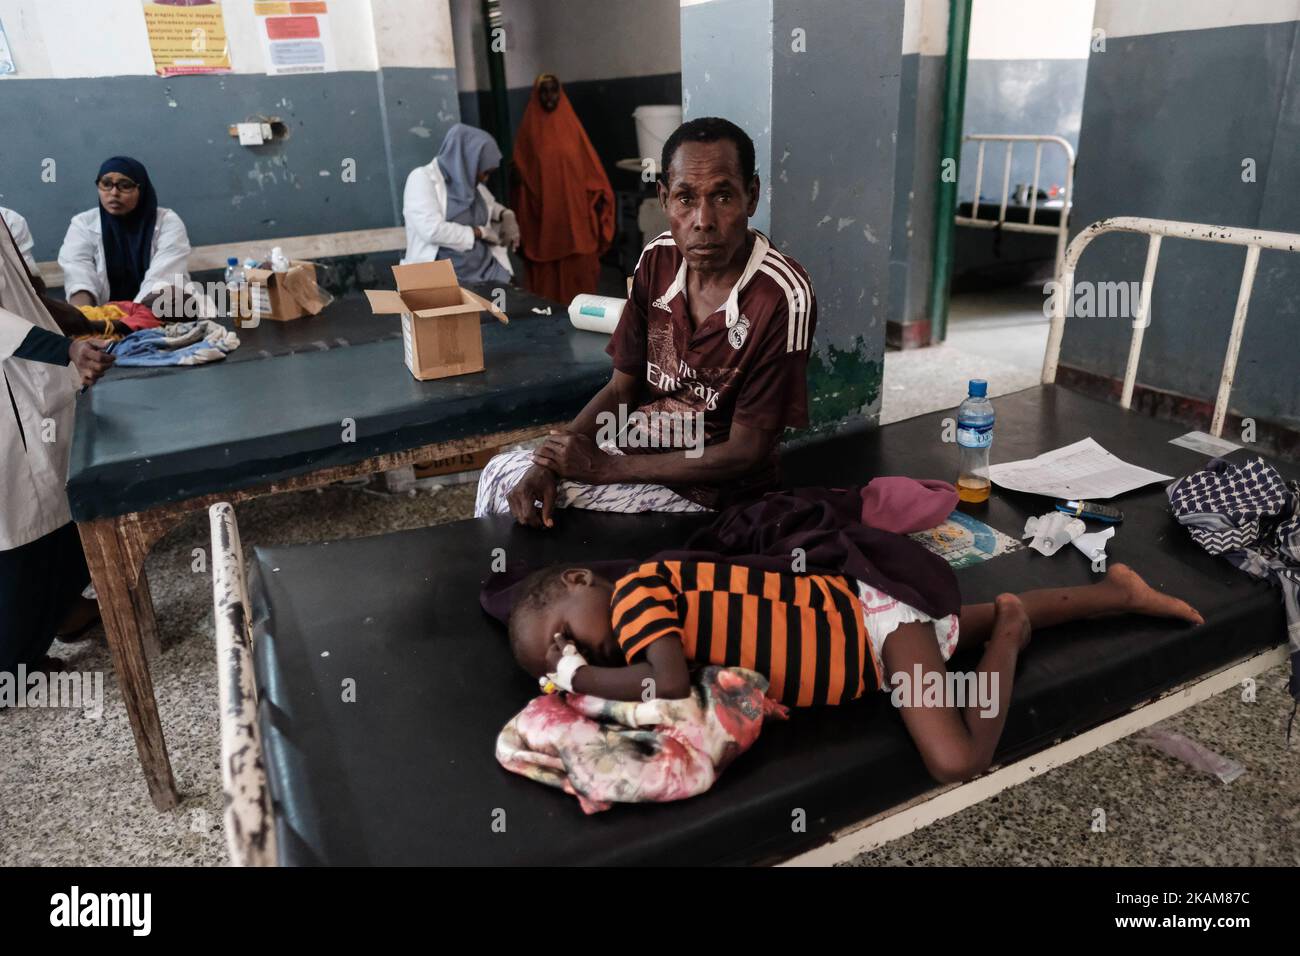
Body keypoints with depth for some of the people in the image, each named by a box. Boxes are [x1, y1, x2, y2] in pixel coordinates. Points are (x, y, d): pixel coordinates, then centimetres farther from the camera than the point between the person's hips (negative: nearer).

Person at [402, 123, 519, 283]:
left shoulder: (471, 182, 15)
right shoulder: (422, 179, -5)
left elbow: (492, 206, 35)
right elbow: (433, 231, -18)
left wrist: (506, 216, 12)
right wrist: (480, 233, -8)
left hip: (485, 270, 6)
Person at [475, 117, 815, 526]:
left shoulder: (782, 296, -25)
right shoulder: (658, 258, -5)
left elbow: (745, 452, -21)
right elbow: (621, 389, 2)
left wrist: (604, 467, -19)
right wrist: (549, 462, -14)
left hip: (705, 492, -6)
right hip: (635, 444, 6)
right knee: (501, 473, -2)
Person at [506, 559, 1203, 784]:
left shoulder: (635, 589, -24)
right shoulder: (650, 612, 4)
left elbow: (672, 685, -37)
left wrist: (577, 679, -22)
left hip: (876, 618, -9)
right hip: (853, 611, 9)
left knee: (958, 765, -20)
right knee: (993, 617, 26)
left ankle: (1009, 636, 5)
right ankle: (1119, 593, 42)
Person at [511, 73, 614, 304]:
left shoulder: (571, 124, 6)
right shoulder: (529, 127, 3)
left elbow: (588, 163, 6)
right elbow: (520, 172, 3)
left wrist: (598, 194, -4)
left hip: (574, 209, 1)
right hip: (542, 211, -1)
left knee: (578, 266, 3)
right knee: (546, 269, 1)